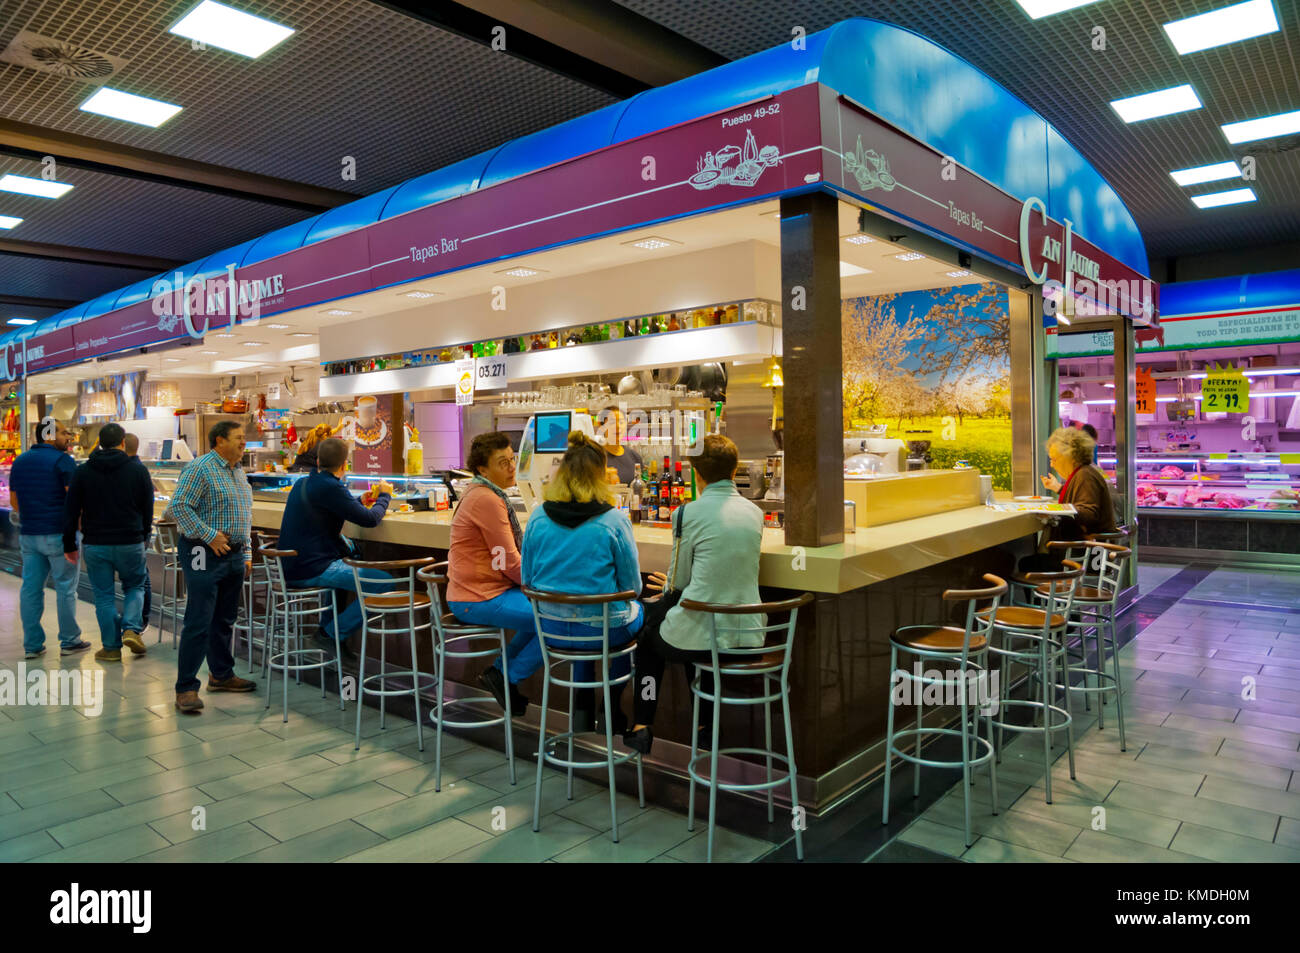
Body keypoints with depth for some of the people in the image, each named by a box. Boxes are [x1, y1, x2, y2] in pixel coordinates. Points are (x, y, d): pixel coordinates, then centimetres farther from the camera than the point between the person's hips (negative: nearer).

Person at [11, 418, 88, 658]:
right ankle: (69, 641, 8)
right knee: (65, 588, 2)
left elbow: (14, 502, 19)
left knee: (30, 588, 8)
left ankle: (32, 644, 11)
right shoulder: (62, 461, -10)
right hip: (59, 533, -7)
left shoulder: (20, 461, 13)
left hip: (28, 535, 7)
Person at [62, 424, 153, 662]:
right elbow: (148, 511, 4)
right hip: (130, 544, -1)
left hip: (95, 544, 1)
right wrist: (142, 538, 18)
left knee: (104, 596, 9)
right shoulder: (138, 471, -2)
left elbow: (71, 512, 2)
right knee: (135, 587, 18)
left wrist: (69, 545, 9)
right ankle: (131, 629, -3)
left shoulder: (82, 472, 1)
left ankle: (112, 647, 12)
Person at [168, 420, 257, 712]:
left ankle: (221, 674, 29)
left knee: (225, 620, 16)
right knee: (198, 623, -7)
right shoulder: (200, 468, -12)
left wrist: (246, 553, 18)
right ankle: (186, 687, 0)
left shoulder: (239, 472, 15)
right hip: (205, 556, -8)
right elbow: (178, 506, -19)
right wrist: (209, 536, -21)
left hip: (234, 555, 8)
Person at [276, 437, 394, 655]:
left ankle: (328, 625, 33)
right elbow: (370, 519, -15)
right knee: (384, 583, -11)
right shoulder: (330, 487, -16)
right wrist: (384, 496, 3)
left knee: (348, 554, 37)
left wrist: (361, 501, 33)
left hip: (290, 568, 10)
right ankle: (331, 634, -4)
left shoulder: (302, 483, 12)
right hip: (311, 571, -10)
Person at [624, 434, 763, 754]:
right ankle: (705, 726, 37)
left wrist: (670, 586, 23)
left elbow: (680, 581, -2)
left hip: (702, 638, -5)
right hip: (748, 636, 5)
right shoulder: (754, 512, 5)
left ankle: (642, 728, 31)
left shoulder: (688, 513, -12)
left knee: (649, 635, 28)